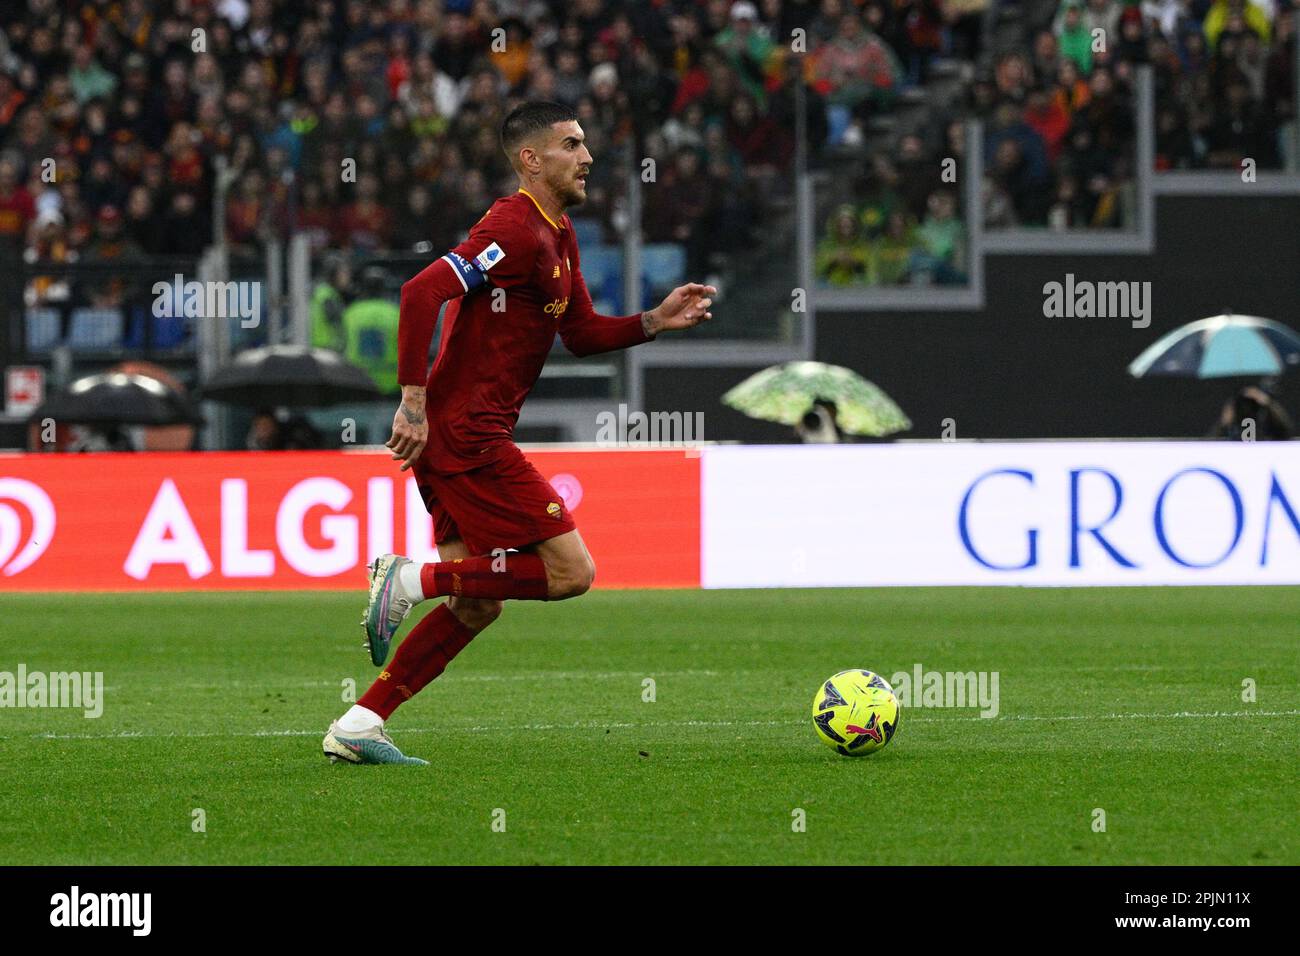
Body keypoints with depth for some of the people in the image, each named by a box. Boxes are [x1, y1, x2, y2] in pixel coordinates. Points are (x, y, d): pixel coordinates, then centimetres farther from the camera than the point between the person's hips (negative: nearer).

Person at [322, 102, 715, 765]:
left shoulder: (559, 236, 17)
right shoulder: (516, 229, -15)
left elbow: (582, 335, 25)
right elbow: (422, 292, -26)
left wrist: (657, 321, 9)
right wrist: (414, 403, -29)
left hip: (457, 437, 10)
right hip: (466, 436, -10)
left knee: (476, 606, 12)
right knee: (571, 571, -10)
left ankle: (357, 728, 11)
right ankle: (412, 580, -8)